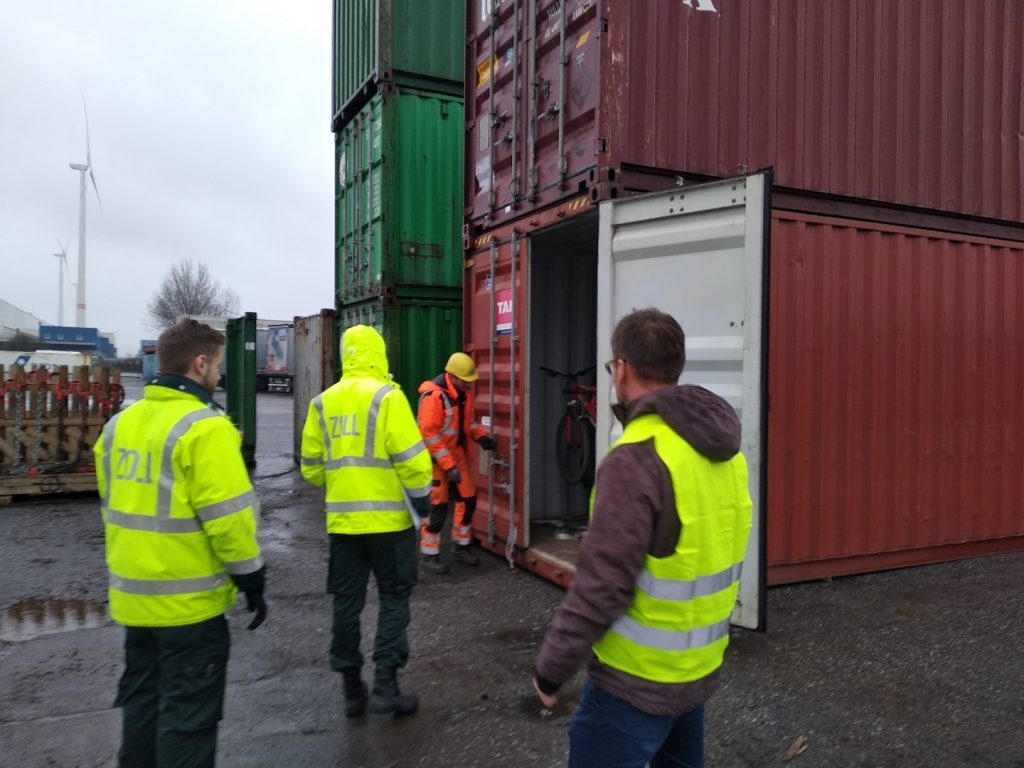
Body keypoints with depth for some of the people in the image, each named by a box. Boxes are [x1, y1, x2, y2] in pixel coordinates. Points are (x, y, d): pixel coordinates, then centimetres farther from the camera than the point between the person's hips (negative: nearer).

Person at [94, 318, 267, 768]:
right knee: (188, 713, 5)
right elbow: (228, 517, -20)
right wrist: (251, 578, -9)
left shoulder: (119, 424, 7)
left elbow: (113, 504, 14)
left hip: (134, 595, 8)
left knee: (141, 701, 22)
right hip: (189, 599, -8)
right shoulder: (203, 427, -19)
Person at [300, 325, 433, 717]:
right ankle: (385, 684, 7)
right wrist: (422, 497, -1)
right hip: (387, 518, -4)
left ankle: (352, 689, 22)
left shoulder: (322, 403, 6)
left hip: (342, 520, 5)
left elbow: (312, 465, 11)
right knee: (394, 598, 9)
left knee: (347, 602, 13)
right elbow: (409, 457, -15)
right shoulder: (387, 396, -10)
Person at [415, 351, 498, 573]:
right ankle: (430, 555, 9)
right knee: (437, 505, -5)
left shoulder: (464, 393, 3)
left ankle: (462, 547, 25)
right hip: (435, 456, -8)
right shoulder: (434, 396, -23)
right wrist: (448, 466, -26)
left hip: (456, 452, 8)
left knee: (468, 498, 9)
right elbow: (429, 434, -25)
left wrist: (481, 436, -2)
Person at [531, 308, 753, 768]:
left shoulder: (638, 458, -25)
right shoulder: (723, 450, 1)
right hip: (700, 668, 8)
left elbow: (602, 585, -25)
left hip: (637, 680, -8)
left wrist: (551, 668, -12)